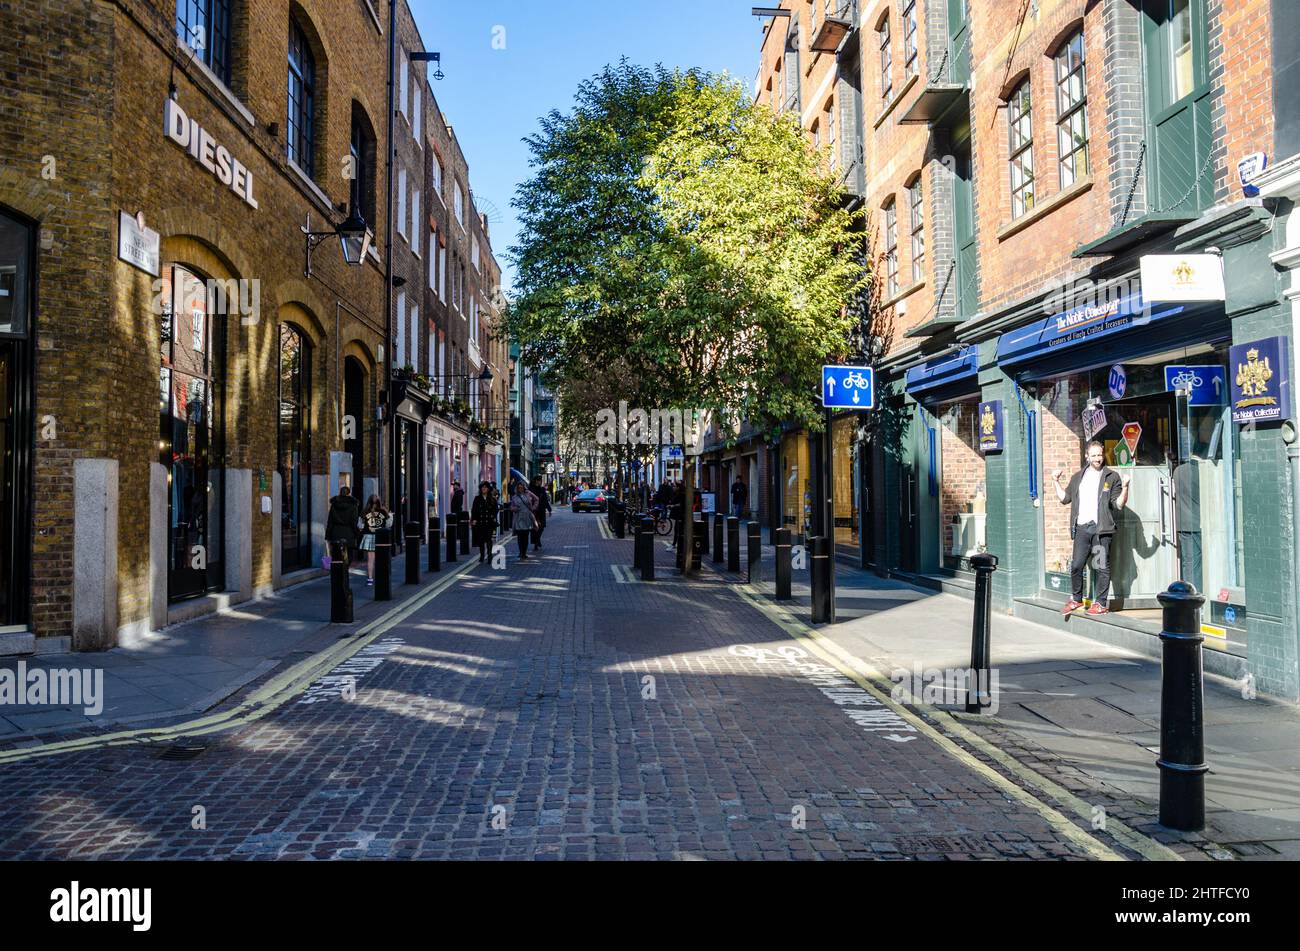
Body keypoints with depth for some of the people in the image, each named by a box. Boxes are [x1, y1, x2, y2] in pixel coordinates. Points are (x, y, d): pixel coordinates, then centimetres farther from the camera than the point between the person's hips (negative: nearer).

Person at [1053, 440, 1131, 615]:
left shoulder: (1112, 477, 2)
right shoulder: (1078, 477, 16)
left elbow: (1119, 505, -4)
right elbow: (1065, 498, 20)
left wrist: (1124, 487, -17)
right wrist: (1056, 481, 16)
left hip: (1102, 529, -3)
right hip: (1082, 528, 4)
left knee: (1103, 567, 1)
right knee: (1076, 566, 4)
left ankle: (1100, 603, 9)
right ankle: (1076, 599, 19)